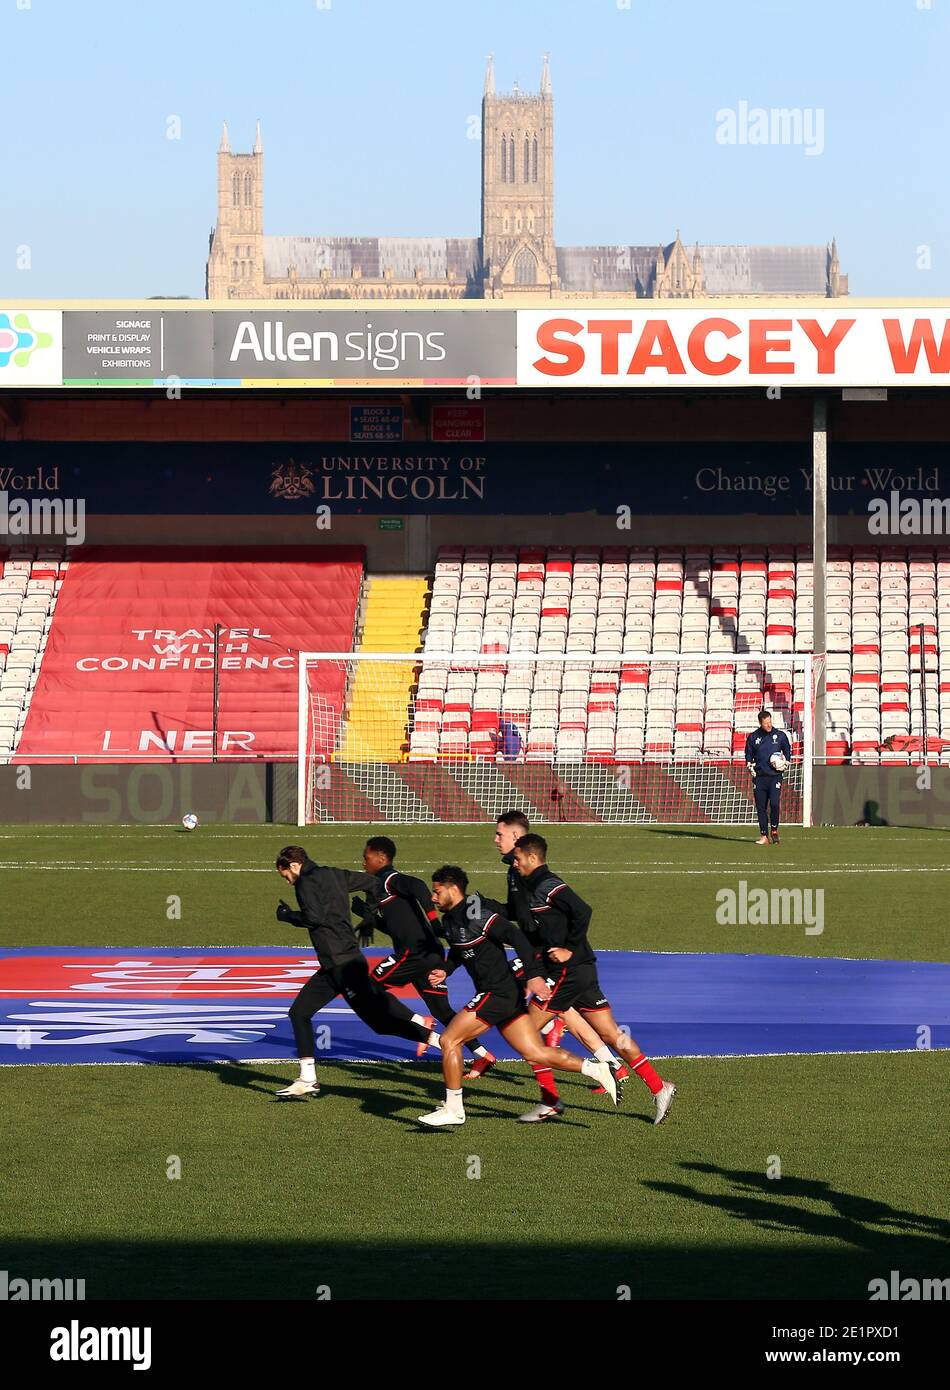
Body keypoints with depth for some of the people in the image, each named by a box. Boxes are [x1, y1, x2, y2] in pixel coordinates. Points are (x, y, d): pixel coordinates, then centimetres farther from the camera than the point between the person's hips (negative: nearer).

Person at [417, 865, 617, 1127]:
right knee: (535, 1054, 7)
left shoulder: (476, 914, -16)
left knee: (449, 1040, -8)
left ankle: (453, 1109, -1)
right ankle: (597, 1069, 7)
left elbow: (515, 935, -22)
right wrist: (445, 970, 10)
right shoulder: (449, 920, 13)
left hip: (498, 993, -9)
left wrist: (533, 974, -28)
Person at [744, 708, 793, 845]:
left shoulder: (780, 735, 5)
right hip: (759, 776, 1)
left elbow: (787, 751, 17)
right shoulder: (753, 737, 6)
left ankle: (774, 830, 2)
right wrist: (751, 768, 2)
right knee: (761, 807, 0)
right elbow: (748, 755, 16)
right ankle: (764, 835, 7)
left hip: (775, 776, -1)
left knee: (774, 803, -17)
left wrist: (785, 763, 1)